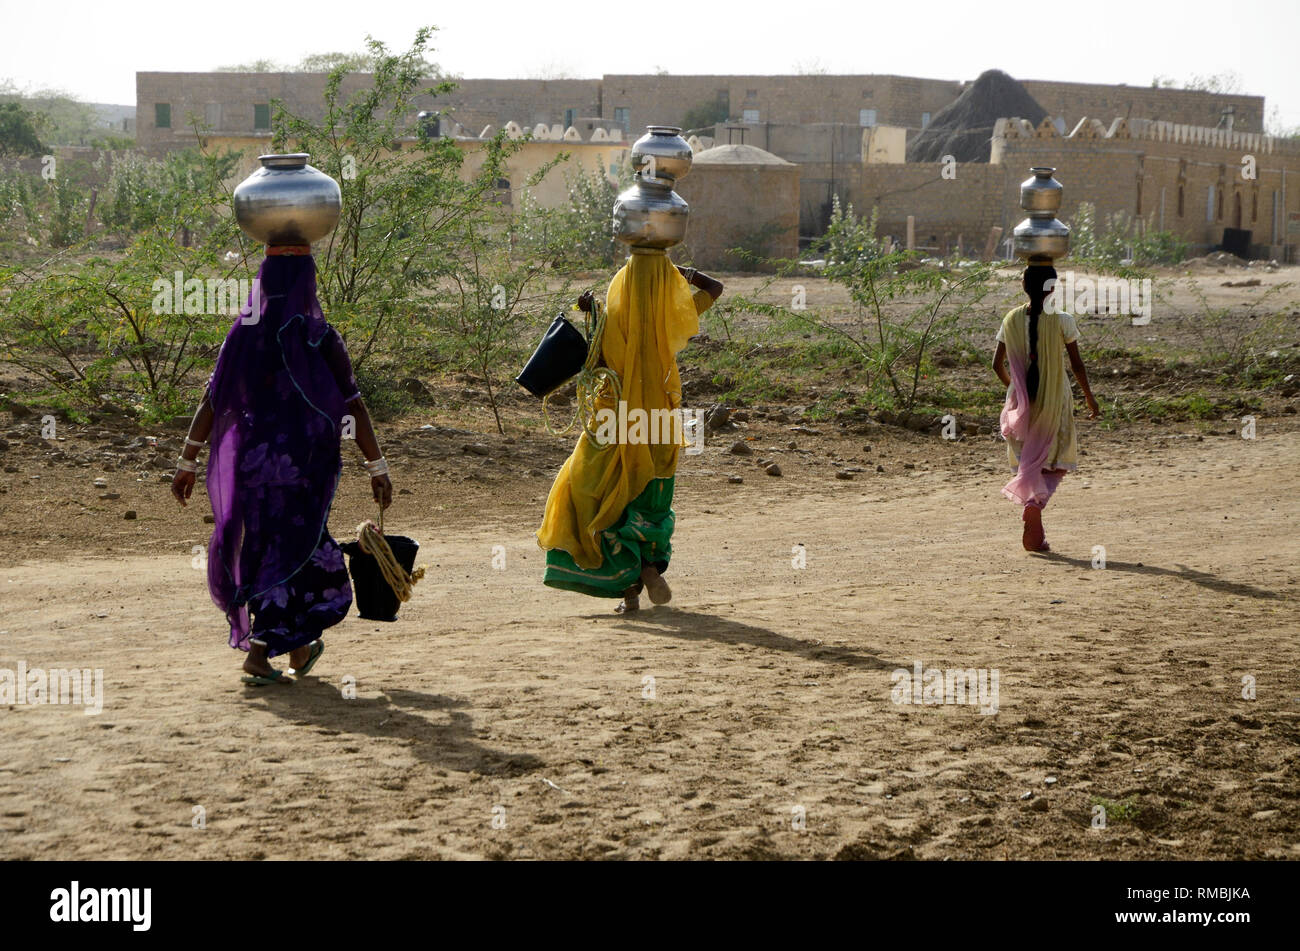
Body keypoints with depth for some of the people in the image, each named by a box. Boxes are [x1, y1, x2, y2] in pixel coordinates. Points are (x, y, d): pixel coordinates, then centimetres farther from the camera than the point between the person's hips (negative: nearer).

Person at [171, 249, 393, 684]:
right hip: (303, 462, -4)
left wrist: (187, 461, 4)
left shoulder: (243, 332, 0)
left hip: (249, 458, 4)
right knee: (292, 554, 6)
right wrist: (377, 467, 0)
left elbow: (211, 400, -1)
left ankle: (299, 647, 27)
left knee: (261, 547, 18)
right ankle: (259, 652, -3)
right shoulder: (319, 337, -9)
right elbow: (353, 407, -8)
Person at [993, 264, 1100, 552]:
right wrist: (1090, 398, 10)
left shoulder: (1012, 319, -1)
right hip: (1054, 400, -3)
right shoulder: (1061, 321, -10)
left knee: (1028, 461, 14)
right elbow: (1077, 365, -4)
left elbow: (998, 364, 6)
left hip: (1021, 399, 3)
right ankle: (1035, 502, -23)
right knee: (1054, 463, 7)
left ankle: (1036, 535, 13)